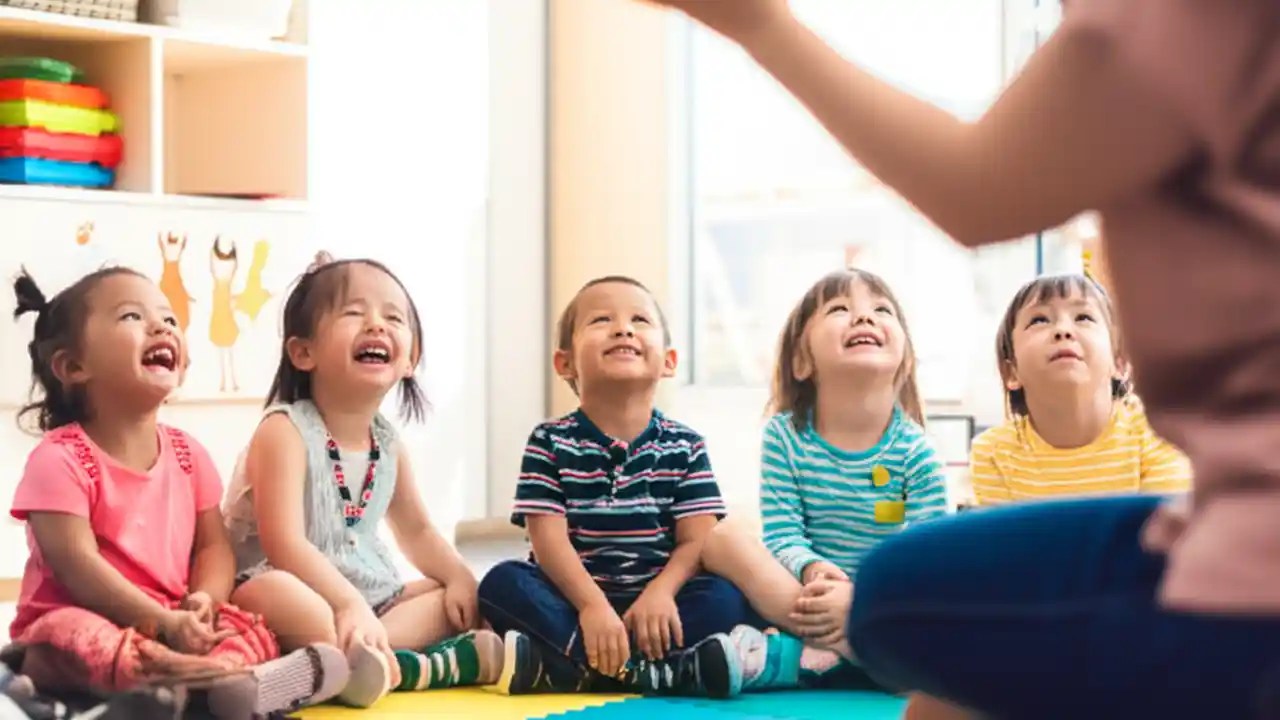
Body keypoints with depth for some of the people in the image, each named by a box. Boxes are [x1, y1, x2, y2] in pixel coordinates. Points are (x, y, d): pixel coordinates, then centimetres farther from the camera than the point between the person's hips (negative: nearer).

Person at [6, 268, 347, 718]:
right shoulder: (59, 459, -13)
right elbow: (77, 565, -20)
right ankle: (224, 674, -50)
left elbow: (214, 545, 6)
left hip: (173, 624, 6)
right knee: (61, 644, -38)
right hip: (83, 624, -6)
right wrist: (163, 624, -28)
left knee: (254, 630, -16)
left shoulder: (187, 454, 7)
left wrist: (203, 602, -18)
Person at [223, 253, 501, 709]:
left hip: (368, 598, 9)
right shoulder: (286, 431, -15)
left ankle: (366, 657, -29)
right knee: (273, 592, -39)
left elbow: (415, 530, 20)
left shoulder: (388, 445, 7)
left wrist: (460, 578, 0)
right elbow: (284, 543, -25)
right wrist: (349, 604, -35)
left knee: (460, 602, 1)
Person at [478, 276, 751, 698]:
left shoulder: (684, 447, 7)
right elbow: (549, 540, -9)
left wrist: (660, 592, -23)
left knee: (727, 597, -26)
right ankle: (640, 671, -40)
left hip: (652, 603, 1)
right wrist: (593, 606, -26)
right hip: (574, 599, -1)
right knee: (503, 583, -27)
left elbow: (698, 540, -2)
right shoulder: (550, 443, 2)